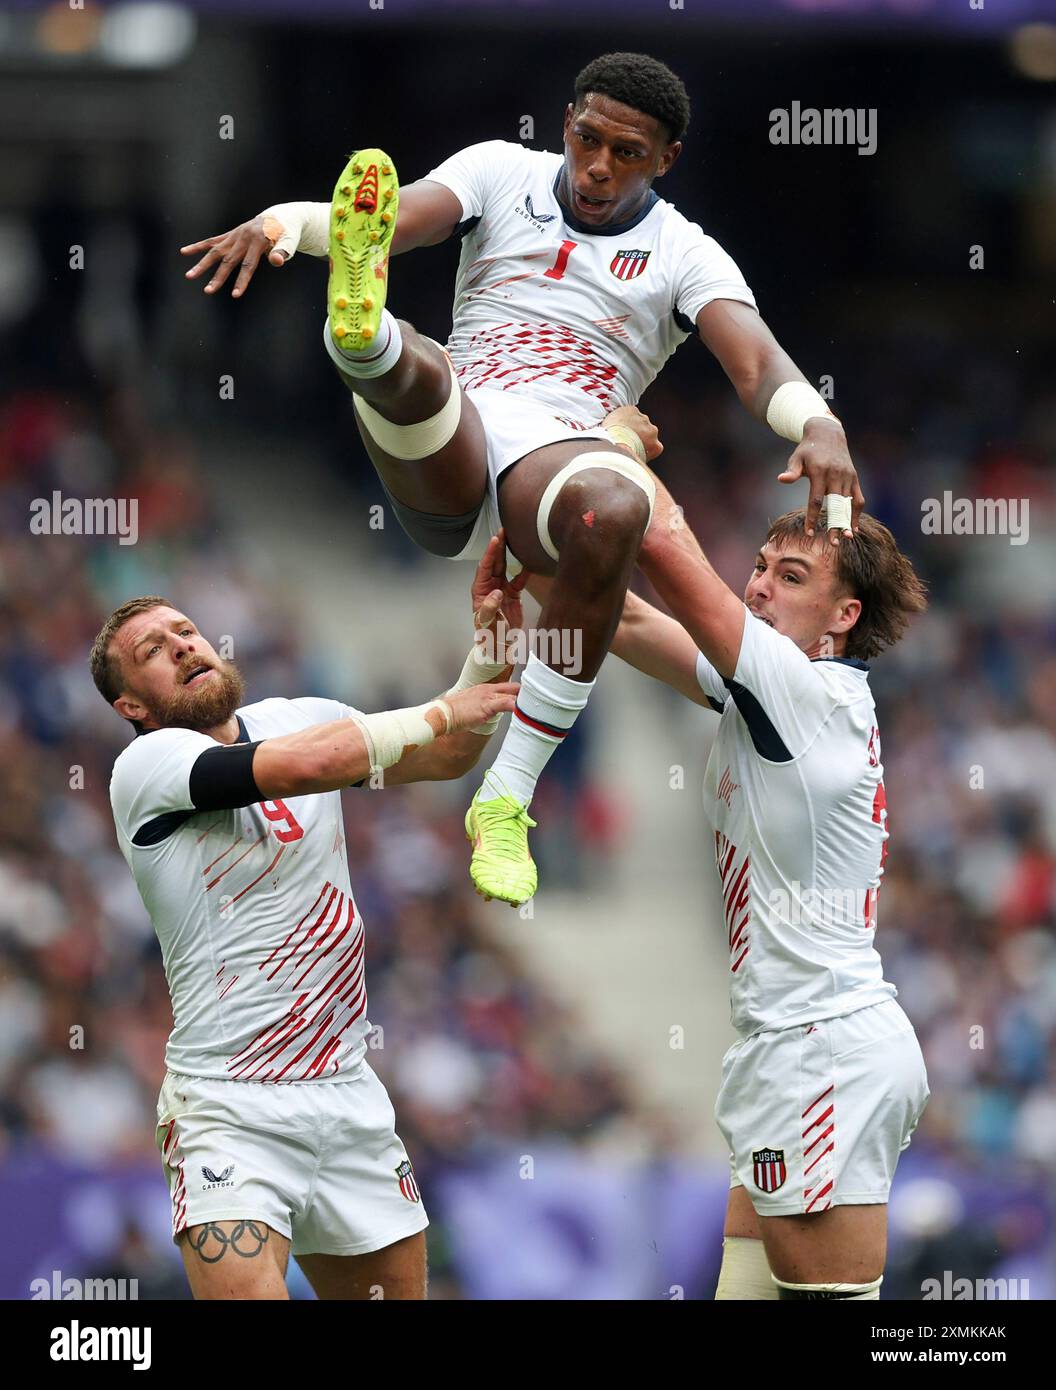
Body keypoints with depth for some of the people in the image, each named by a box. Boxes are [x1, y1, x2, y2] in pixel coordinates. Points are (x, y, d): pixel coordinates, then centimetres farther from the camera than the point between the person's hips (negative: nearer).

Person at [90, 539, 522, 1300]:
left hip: (350, 1096, 6)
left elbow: (446, 755, 11)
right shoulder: (147, 766, -11)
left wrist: (489, 642, -5)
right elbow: (307, 763, -24)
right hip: (231, 1113, -6)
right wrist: (443, 713, -14)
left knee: (399, 1292, 6)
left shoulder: (297, 717, 10)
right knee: (245, 1294, -23)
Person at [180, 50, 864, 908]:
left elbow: (758, 363, -5)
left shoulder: (687, 258, 13)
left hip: (566, 451, -1)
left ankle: (508, 801, -29)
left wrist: (818, 426, -29)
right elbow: (404, 218, -3)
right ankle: (359, 323, -73)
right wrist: (280, 221, -26)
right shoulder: (504, 172, 16)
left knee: (611, 510, -37)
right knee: (407, 364, -32)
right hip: (447, 451, 1)